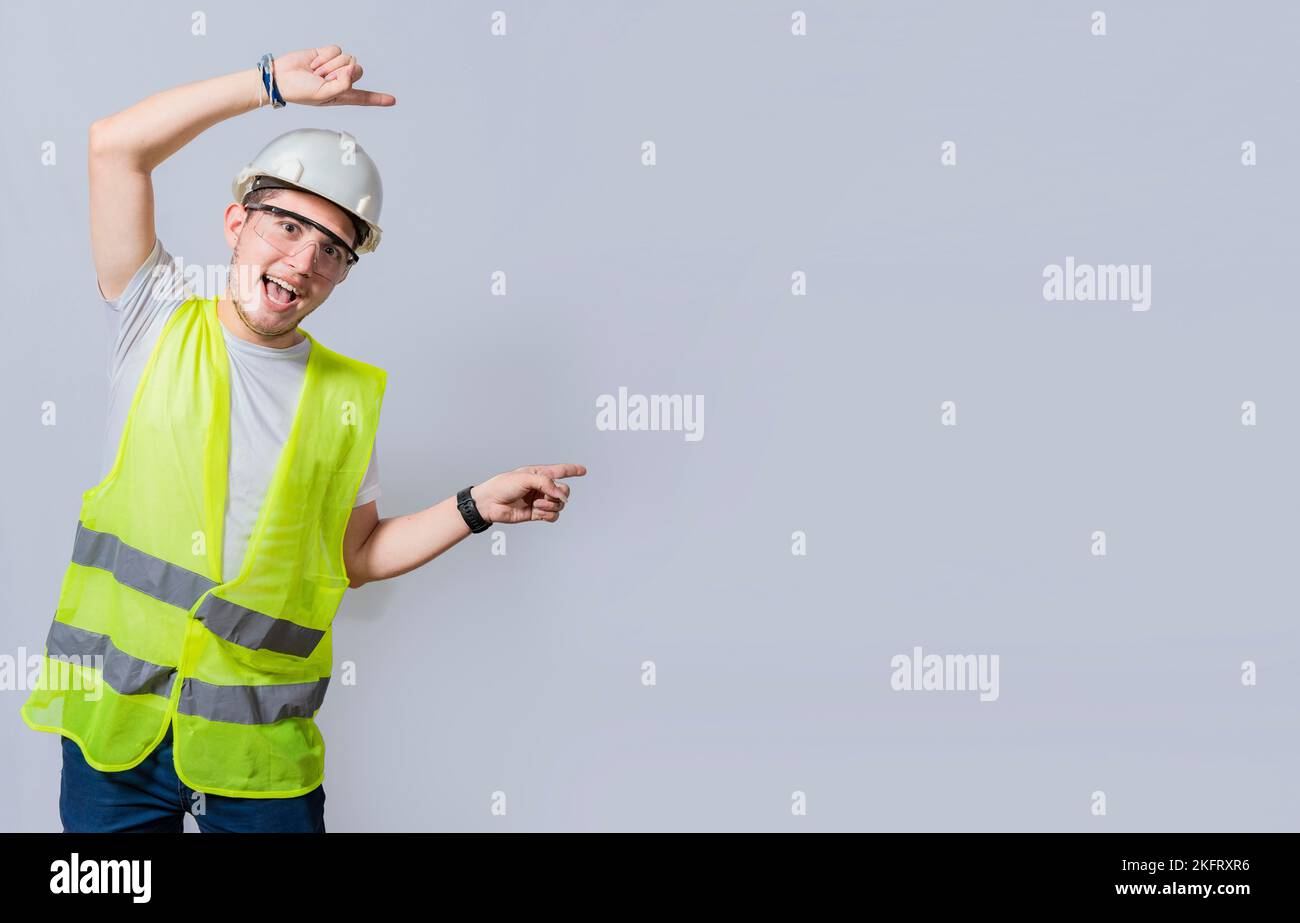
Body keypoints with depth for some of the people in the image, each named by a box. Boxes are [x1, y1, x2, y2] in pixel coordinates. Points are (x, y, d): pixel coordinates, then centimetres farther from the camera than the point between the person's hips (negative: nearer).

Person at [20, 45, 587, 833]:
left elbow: (355, 555, 11)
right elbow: (116, 145, -8)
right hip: (116, 719, -1)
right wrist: (275, 84, -9)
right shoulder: (160, 324, 0)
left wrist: (476, 508, 0)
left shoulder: (349, 395, 4)